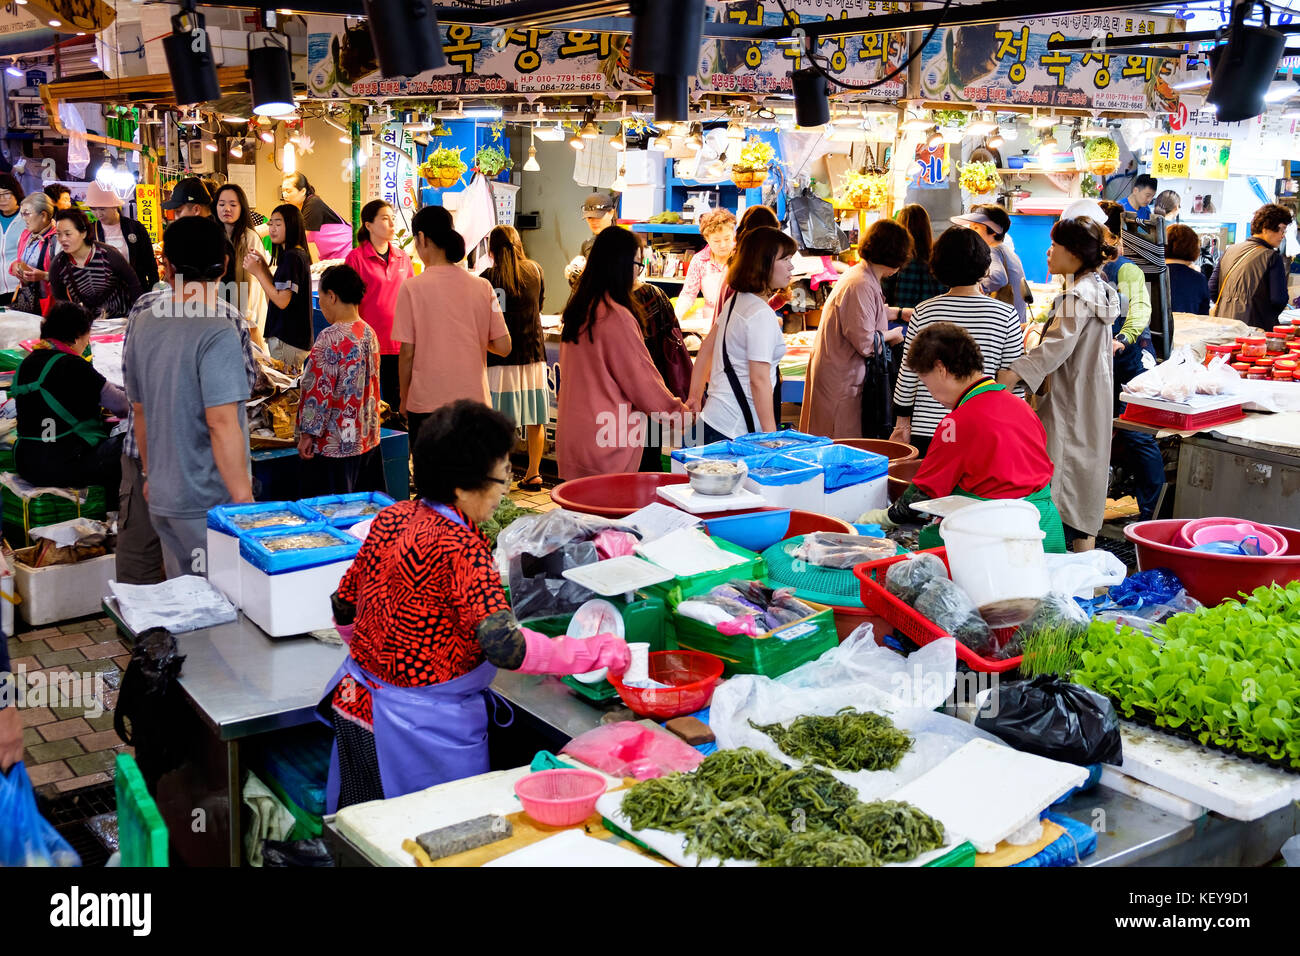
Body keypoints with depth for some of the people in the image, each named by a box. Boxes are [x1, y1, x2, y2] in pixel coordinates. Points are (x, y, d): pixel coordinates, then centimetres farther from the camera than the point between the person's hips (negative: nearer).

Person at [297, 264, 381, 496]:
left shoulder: (331, 339, -18)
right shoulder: (369, 333, 6)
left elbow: (319, 392, -18)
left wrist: (307, 434, -11)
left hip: (334, 445, -8)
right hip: (367, 440, 8)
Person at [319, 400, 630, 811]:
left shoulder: (391, 519, -1)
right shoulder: (459, 548, -24)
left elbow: (344, 608, 10)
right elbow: (507, 647, -31)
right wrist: (599, 651, -22)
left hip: (356, 707, 8)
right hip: (425, 732, -8)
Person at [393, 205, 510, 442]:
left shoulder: (412, 288, -7)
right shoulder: (482, 287, 1)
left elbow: (407, 353, -6)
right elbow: (503, 347, 0)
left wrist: (404, 399, 7)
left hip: (427, 404, -3)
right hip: (475, 399, 3)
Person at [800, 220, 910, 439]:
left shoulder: (857, 274, 11)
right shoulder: (862, 286, -21)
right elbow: (865, 343, -23)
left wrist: (899, 312, 37)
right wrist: (892, 335, -5)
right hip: (842, 380, -10)